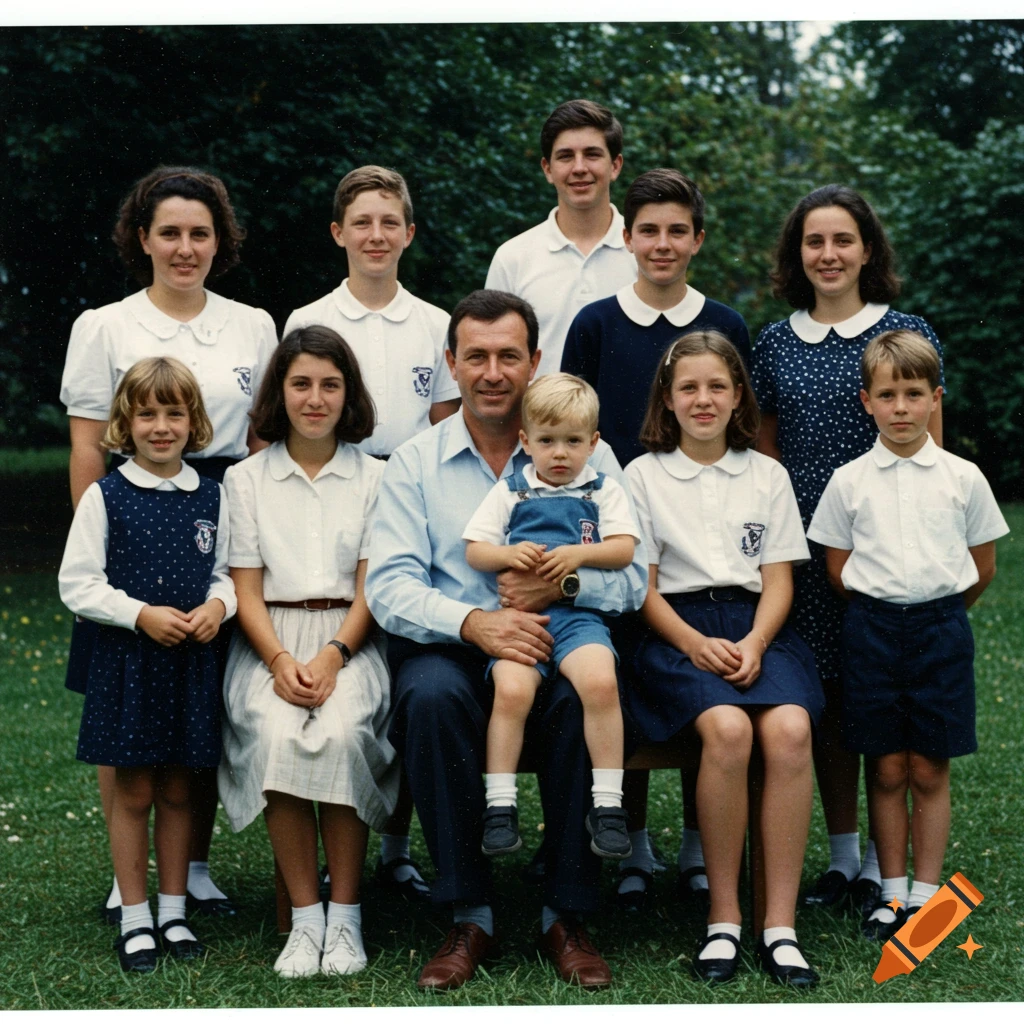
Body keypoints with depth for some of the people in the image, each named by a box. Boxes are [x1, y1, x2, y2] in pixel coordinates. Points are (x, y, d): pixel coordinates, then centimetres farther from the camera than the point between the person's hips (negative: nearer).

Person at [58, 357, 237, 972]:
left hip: (192, 662, 3)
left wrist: (218, 605, -9)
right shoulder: (105, 497, -5)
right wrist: (141, 614, -16)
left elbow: (227, 572, 13)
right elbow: (78, 583, -6)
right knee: (133, 792, 5)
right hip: (127, 662, -2)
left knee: (178, 790, 11)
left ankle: (174, 913, 23)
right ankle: (136, 918, 17)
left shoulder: (212, 498, 5)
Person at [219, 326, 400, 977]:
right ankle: (305, 916, -20)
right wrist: (281, 661, -12)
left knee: (340, 734, -31)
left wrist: (332, 656, -14)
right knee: (278, 736, -30)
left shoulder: (373, 477, 10)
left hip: (349, 641, -1)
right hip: (270, 643, 1)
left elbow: (372, 587, 3)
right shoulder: (246, 480, 12)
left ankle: (345, 915, -19)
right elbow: (246, 590, 6)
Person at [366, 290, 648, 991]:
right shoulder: (416, 462, 8)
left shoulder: (585, 456, 8)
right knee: (432, 694, -34)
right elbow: (389, 586, -5)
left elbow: (633, 576, 1)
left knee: (584, 697, -33)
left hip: (560, 642, 0)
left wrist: (563, 583, -20)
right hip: (452, 644, 0)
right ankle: (470, 916, -20)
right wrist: (472, 622, -24)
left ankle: (567, 918, -16)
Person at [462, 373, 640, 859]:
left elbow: (624, 549, 6)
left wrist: (579, 553, -10)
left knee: (600, 682, -30)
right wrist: (508, 554, -8)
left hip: (578, 612, 0)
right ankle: (499, 806, -18)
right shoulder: (509, 491, 18)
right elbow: (474, 550, 13)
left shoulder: (604, 491, 17)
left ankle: (608, 804, -21)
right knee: (512, 689, -28)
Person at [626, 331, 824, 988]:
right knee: (728, 730, -33)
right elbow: (641, 586, 4)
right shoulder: (643, 475, 11)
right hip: (678, 628, -2)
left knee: (790, 730, -30)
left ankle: (780, 925, -24)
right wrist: (695, 643, -14)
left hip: (756, 627, 2)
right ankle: (723, 919, -20)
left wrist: (753, 644, -10)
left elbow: (779, 581, 10)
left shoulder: (769, 475, 17)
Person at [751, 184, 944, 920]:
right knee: (824, 702, 7)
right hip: (805, 549, 3)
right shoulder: (775, 344, 10)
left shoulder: (907, 334, 1)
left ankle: (883, 863, 10)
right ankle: (841, 855, 20)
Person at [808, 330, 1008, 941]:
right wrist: (884, 605, 3)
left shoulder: (963, 478, 1)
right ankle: (893, 891, 16)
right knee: (887, 769, 6)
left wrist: (936, 607, 9)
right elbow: (839, 570, 6)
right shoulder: (849, 481, 1)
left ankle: (927, 892, 14)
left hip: (941, 629, 0)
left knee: (929, 770, 4)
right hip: (872, 631, 1)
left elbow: (983, 569, 8)